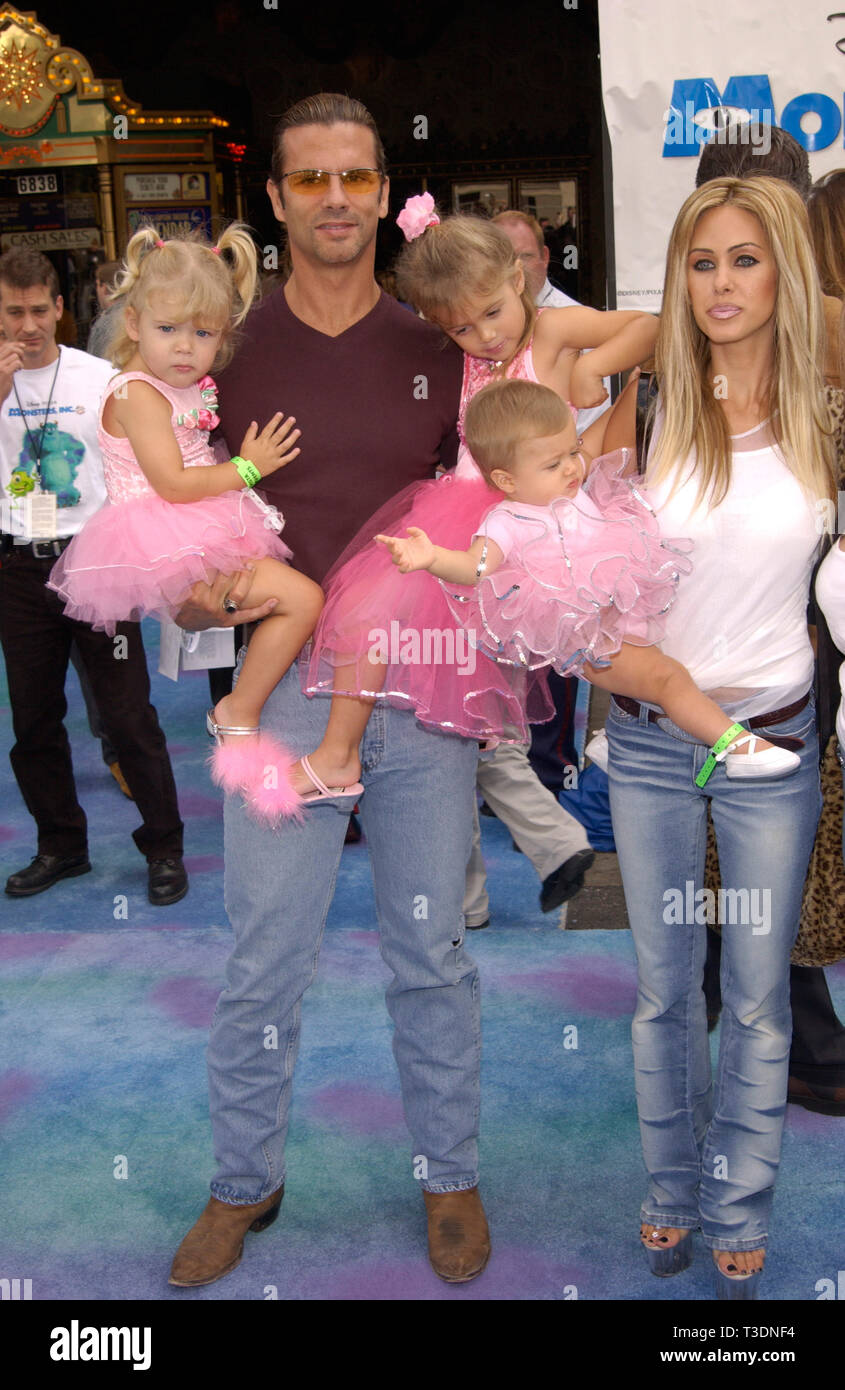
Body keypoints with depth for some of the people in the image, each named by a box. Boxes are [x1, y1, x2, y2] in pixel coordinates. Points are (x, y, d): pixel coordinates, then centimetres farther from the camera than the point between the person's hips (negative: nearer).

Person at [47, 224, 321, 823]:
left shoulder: (193, 387, 14)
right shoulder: (137, 392, -12)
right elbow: (173, 483, -18)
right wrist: (247, 468, -11)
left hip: (205, 536, 9)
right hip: (166, 543, -9)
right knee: (302, 598, -18)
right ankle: (238, 717, -7)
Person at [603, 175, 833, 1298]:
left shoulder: (819, 418, -4)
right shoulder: (653, 415, -3)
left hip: (770, 739, -1)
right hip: (649, 739, 1)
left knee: (758, 996, 10)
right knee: (663, 986, 14)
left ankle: (740, 1216, 29)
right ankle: (673, 1191, 34)